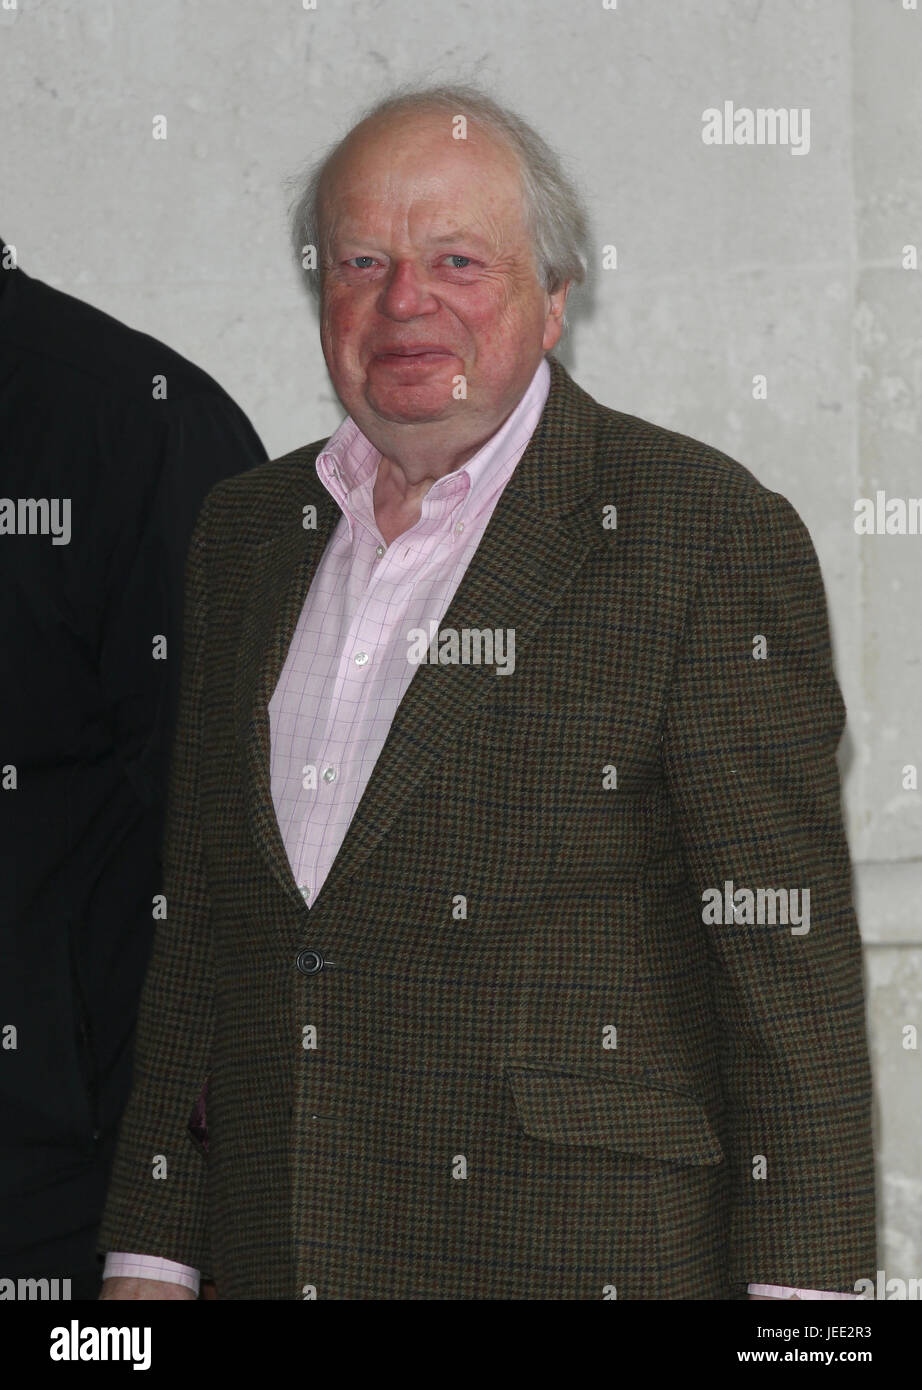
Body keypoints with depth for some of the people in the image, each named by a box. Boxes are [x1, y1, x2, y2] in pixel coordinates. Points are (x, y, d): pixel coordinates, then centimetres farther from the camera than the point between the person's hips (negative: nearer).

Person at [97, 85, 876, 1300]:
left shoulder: (711, 536, -5)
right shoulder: (246, 534, 14)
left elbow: (789, 960, -8)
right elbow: (198, 926, 16)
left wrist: (795, 1284, -14)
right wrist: (150, 1257, 11)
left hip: (585, 1253, -5)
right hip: (274, 1256, 5)